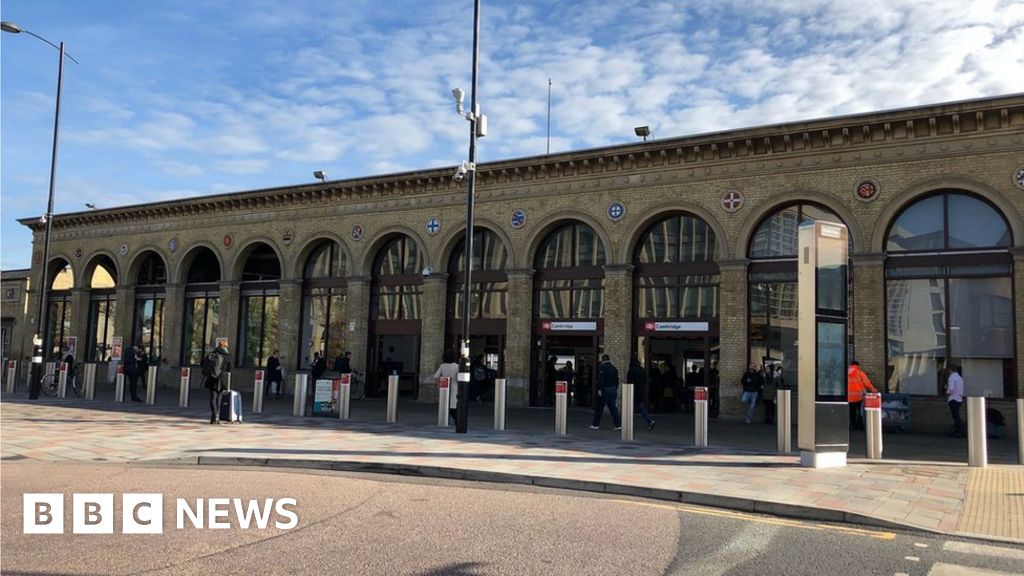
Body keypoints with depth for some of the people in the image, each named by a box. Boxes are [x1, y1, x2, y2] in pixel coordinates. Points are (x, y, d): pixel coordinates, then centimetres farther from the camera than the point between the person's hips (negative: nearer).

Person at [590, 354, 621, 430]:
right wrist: (616, 389, 19)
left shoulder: (602, 367, -8)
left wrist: (599, 389, -17)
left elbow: (601, 379, -17)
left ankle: (596, 425, 10)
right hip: (613, 389, 6)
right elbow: (617, 380, 14)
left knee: (599, 407, 4)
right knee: (613, 407, 8)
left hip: (605, 390, -6)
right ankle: (618, 425, 2)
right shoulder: (614, 368, 13)